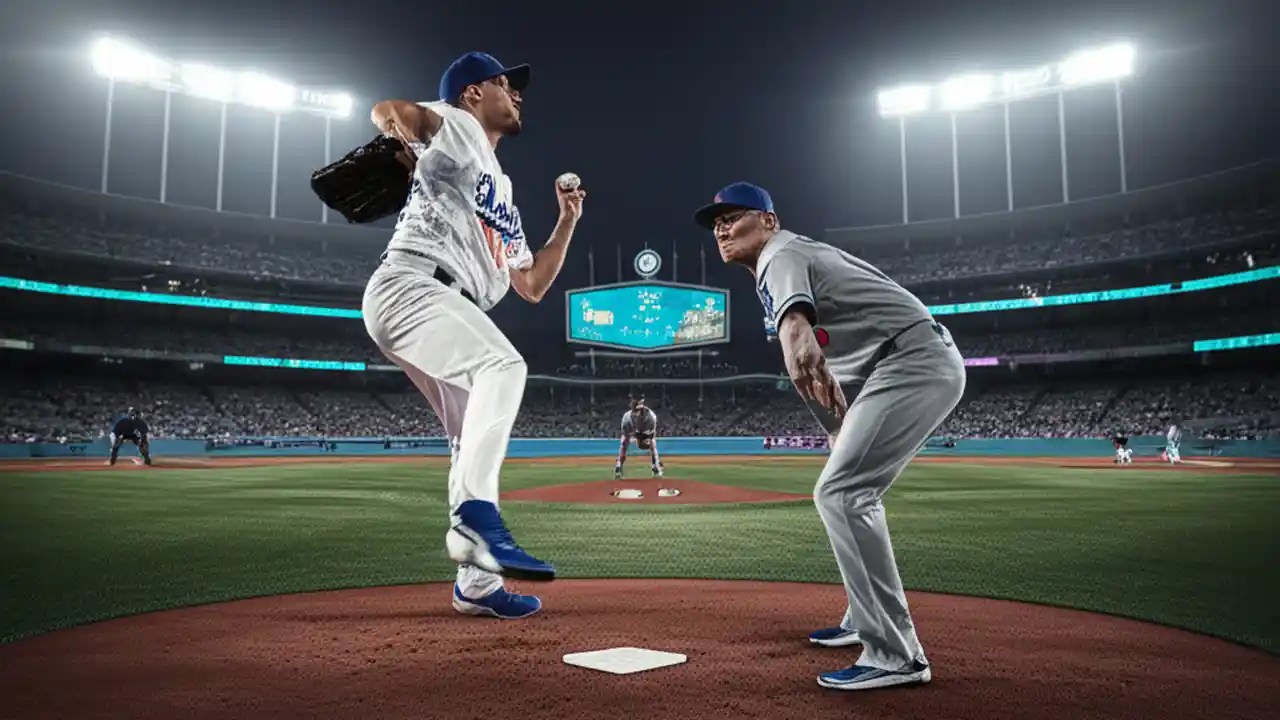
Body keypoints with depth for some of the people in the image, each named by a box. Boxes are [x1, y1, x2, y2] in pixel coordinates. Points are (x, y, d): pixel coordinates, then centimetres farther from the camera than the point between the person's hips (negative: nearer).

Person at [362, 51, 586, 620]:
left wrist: (567, 222, 25)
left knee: (478, 439, 9)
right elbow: (385, 110, -12)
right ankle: (476, 519, -40)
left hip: (448, 308, 10)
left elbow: (532, 286, 27)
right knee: (503, 365, -32)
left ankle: (477, 584, 15)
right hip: (409, 286, -9)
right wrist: (405, 144, -32)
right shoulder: (457, 127, 9)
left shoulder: (503, 198, 30)